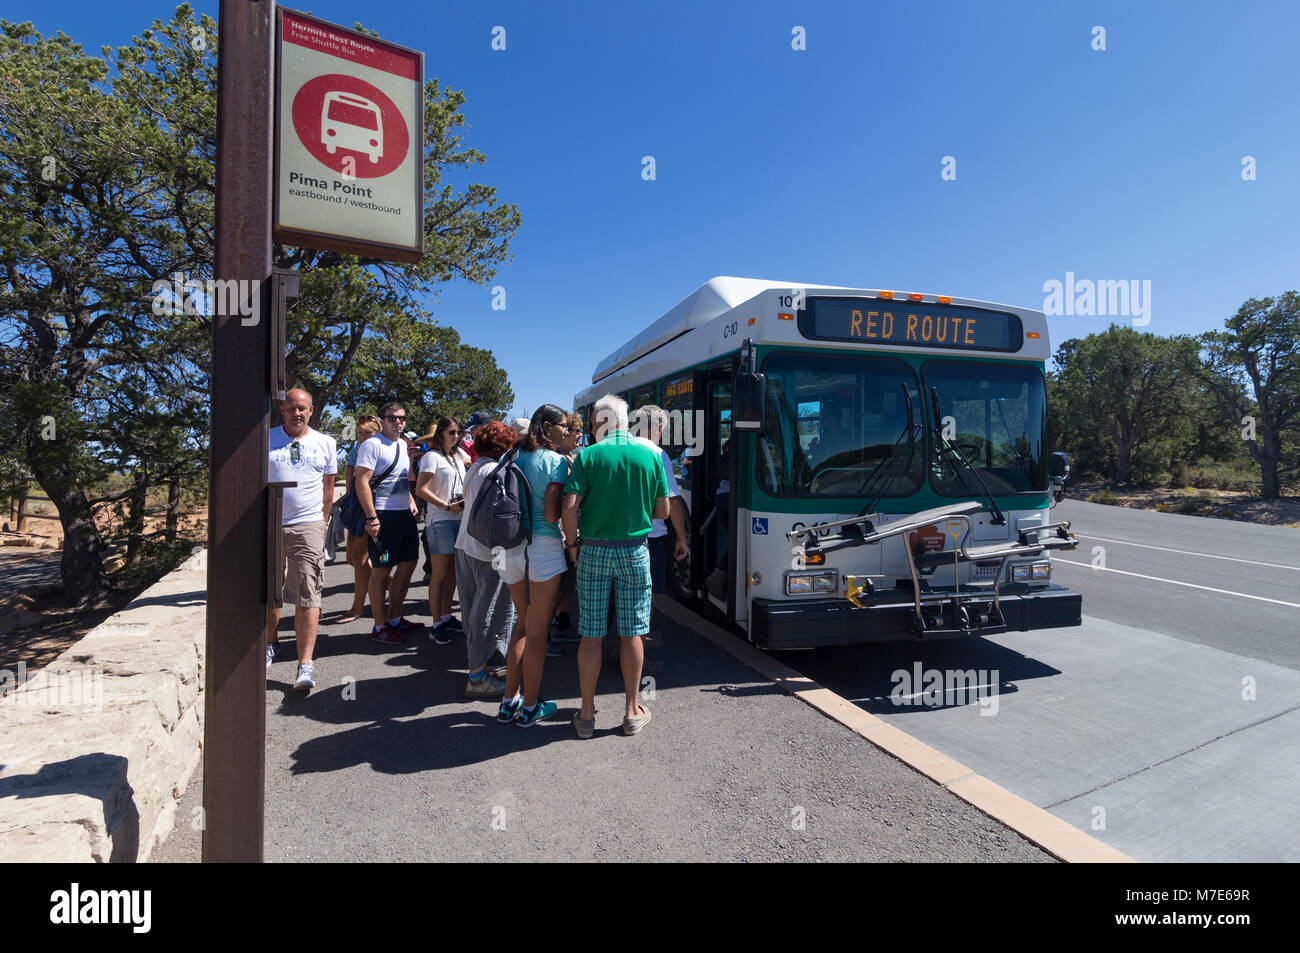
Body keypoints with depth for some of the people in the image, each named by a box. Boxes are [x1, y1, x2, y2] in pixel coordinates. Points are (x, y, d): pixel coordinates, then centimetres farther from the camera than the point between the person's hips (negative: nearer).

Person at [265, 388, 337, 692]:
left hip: (308, 526, -1)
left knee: (307, 596, -7)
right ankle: (269, 645, 37)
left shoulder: (326, 444, 8)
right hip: (269, 526, 1)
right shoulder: (266, 440, 6)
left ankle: (305, 664, -7)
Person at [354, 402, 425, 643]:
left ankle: (395, 618, 25)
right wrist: (371, 518, -21)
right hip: (383, 515, -9)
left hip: (405, 514, 9)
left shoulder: (402, 444, 16)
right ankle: (380, 627, 7)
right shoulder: (372, 445, -10)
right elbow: (361, 483, -16)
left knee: (408, 564, 12)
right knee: (381, 570, -2)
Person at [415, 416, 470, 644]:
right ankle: (437, 624, 2)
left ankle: (447, 616, 23)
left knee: (453, 572, 12)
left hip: (459, 519, 7)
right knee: (440, 574, -4)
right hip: (440, 521, -7)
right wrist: (448, 506, -16)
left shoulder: (459, 455, 15)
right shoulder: (432, 456, -6)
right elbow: (421, 490, -13)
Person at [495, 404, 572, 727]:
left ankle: (509, 701, 24)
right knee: (537, 630, 5)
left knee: (523, 623, 19)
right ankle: (530, 708, 15)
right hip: (543, 547, -6)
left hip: (511, 548, 7)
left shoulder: (512, 457, 9)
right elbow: (551, 514, -17)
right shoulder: (556, 461, -10)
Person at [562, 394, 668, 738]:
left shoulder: (588, 455, -7)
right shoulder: (649, 456, 0)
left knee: (591, 634, 6)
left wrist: (572, 543, 1)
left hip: (594, 551, -1)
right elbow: (662, 510, 4)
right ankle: (632, 711, 20)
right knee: (632, 633, 10)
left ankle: (587, 713, 16)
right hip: (634, 552, 1)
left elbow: (570, 507, -13)